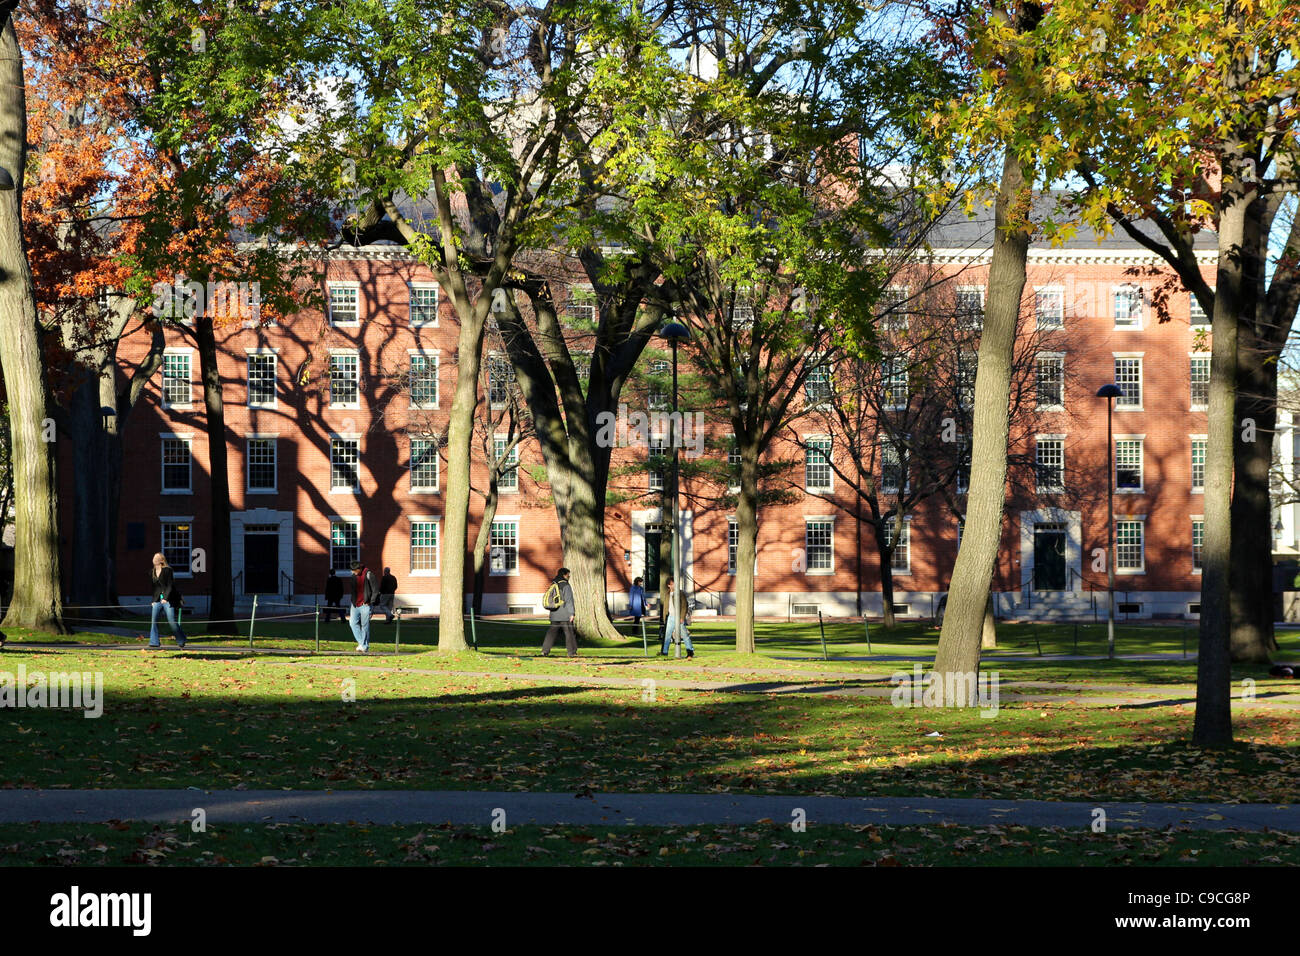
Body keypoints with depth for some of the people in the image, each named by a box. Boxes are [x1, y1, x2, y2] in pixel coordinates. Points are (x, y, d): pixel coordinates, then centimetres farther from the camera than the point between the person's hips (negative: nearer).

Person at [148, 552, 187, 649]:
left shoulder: (167, 570, -7)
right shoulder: (153, 572, 11)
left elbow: (170, 586, -11)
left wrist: (166, 598, -20)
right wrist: (153, 600, 16)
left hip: (168, 599, -5)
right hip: (157, 600, 5)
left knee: (172, 621, -5)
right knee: (153, 619, -9)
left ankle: (181, 641, 14)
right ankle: (154, 642, -4)